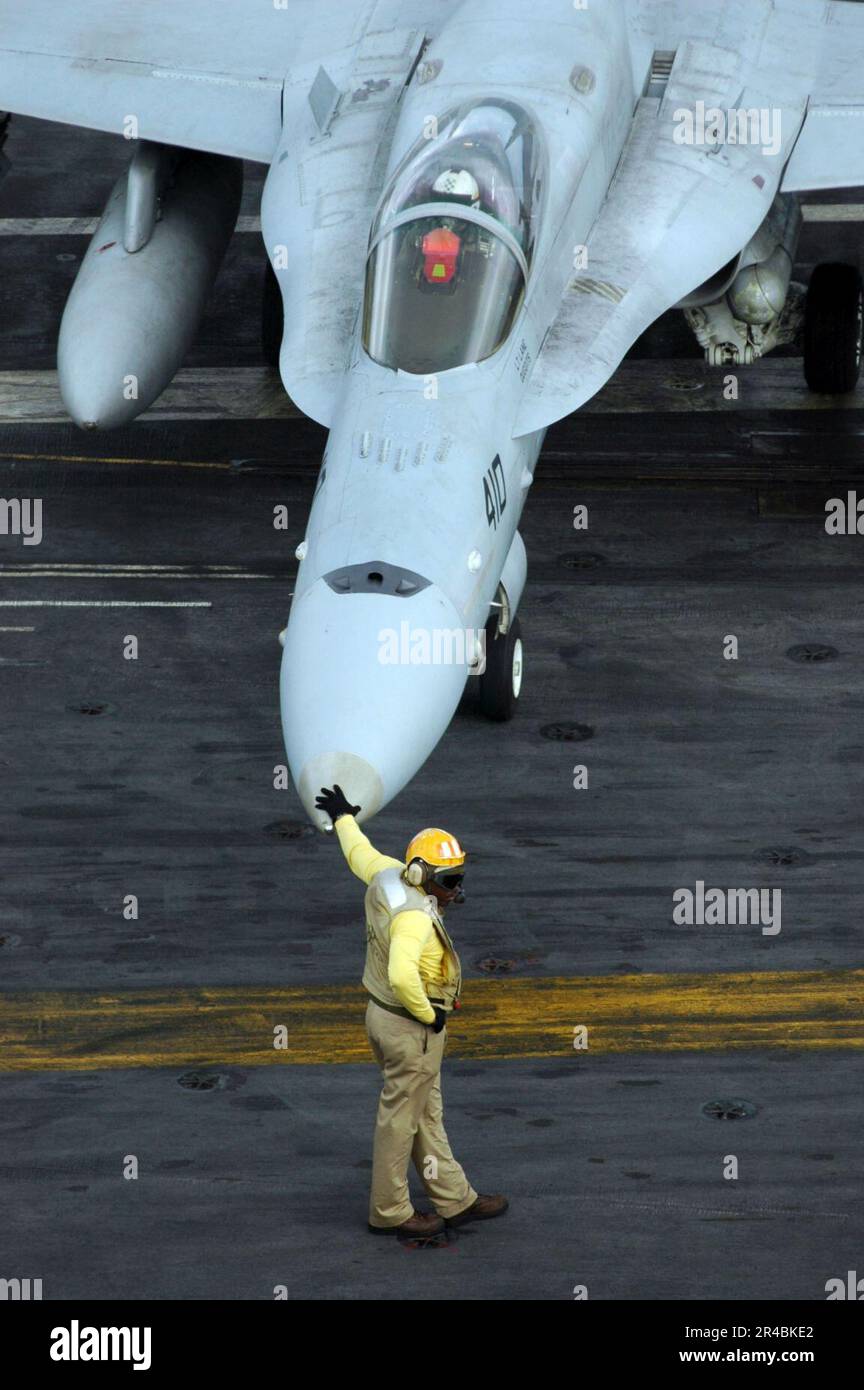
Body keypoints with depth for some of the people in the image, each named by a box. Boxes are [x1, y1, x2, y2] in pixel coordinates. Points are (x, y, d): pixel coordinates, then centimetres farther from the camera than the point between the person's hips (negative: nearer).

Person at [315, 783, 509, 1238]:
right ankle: (389, 1211, 18)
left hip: (384, 1013, 10)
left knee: (427, 1114, 18)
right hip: (411, 1029, -10)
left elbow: (358, 851, 18)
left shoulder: (387, 876, -4)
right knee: (401, 1117, 5)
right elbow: (402, 975, -44)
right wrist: (427, 1014, -26)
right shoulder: (414, 916, -30)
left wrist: (343, 817, 40)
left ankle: (454, 1199, 28)